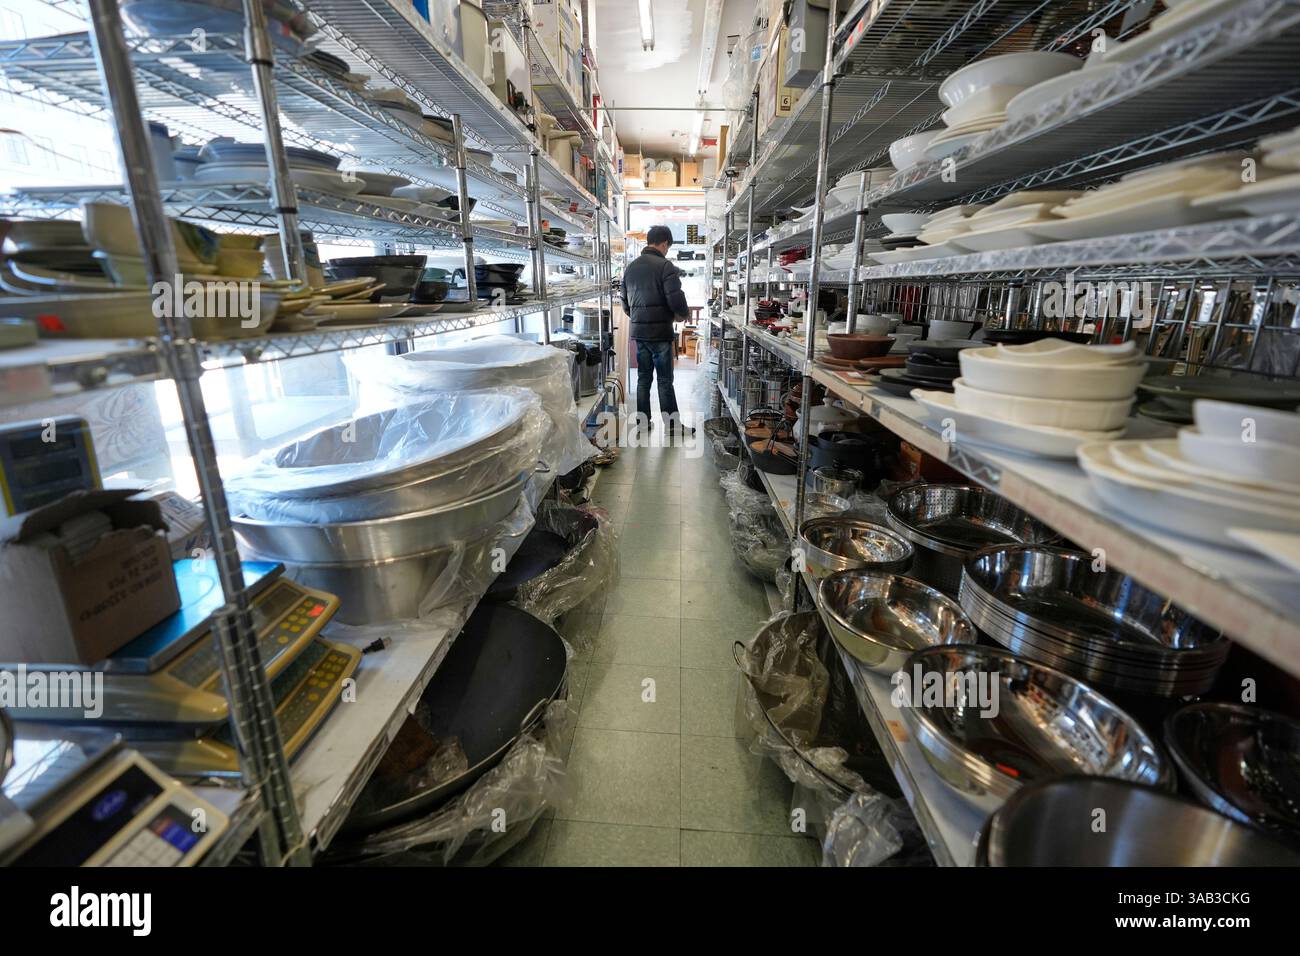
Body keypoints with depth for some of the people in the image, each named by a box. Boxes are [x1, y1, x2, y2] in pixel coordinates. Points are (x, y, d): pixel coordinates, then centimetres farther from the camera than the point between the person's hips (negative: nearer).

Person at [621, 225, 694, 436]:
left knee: (643, 378, 12)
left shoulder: (630, 267, 11)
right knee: (665, 380, 0)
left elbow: (625, 302, 15)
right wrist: (685, 314, 2)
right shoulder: (665, 266, -11)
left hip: (638, 331, 6)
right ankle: (672, 424, 7)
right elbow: (676, 300, -17)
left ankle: (643, 422, 16)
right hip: (660, 331, -6)